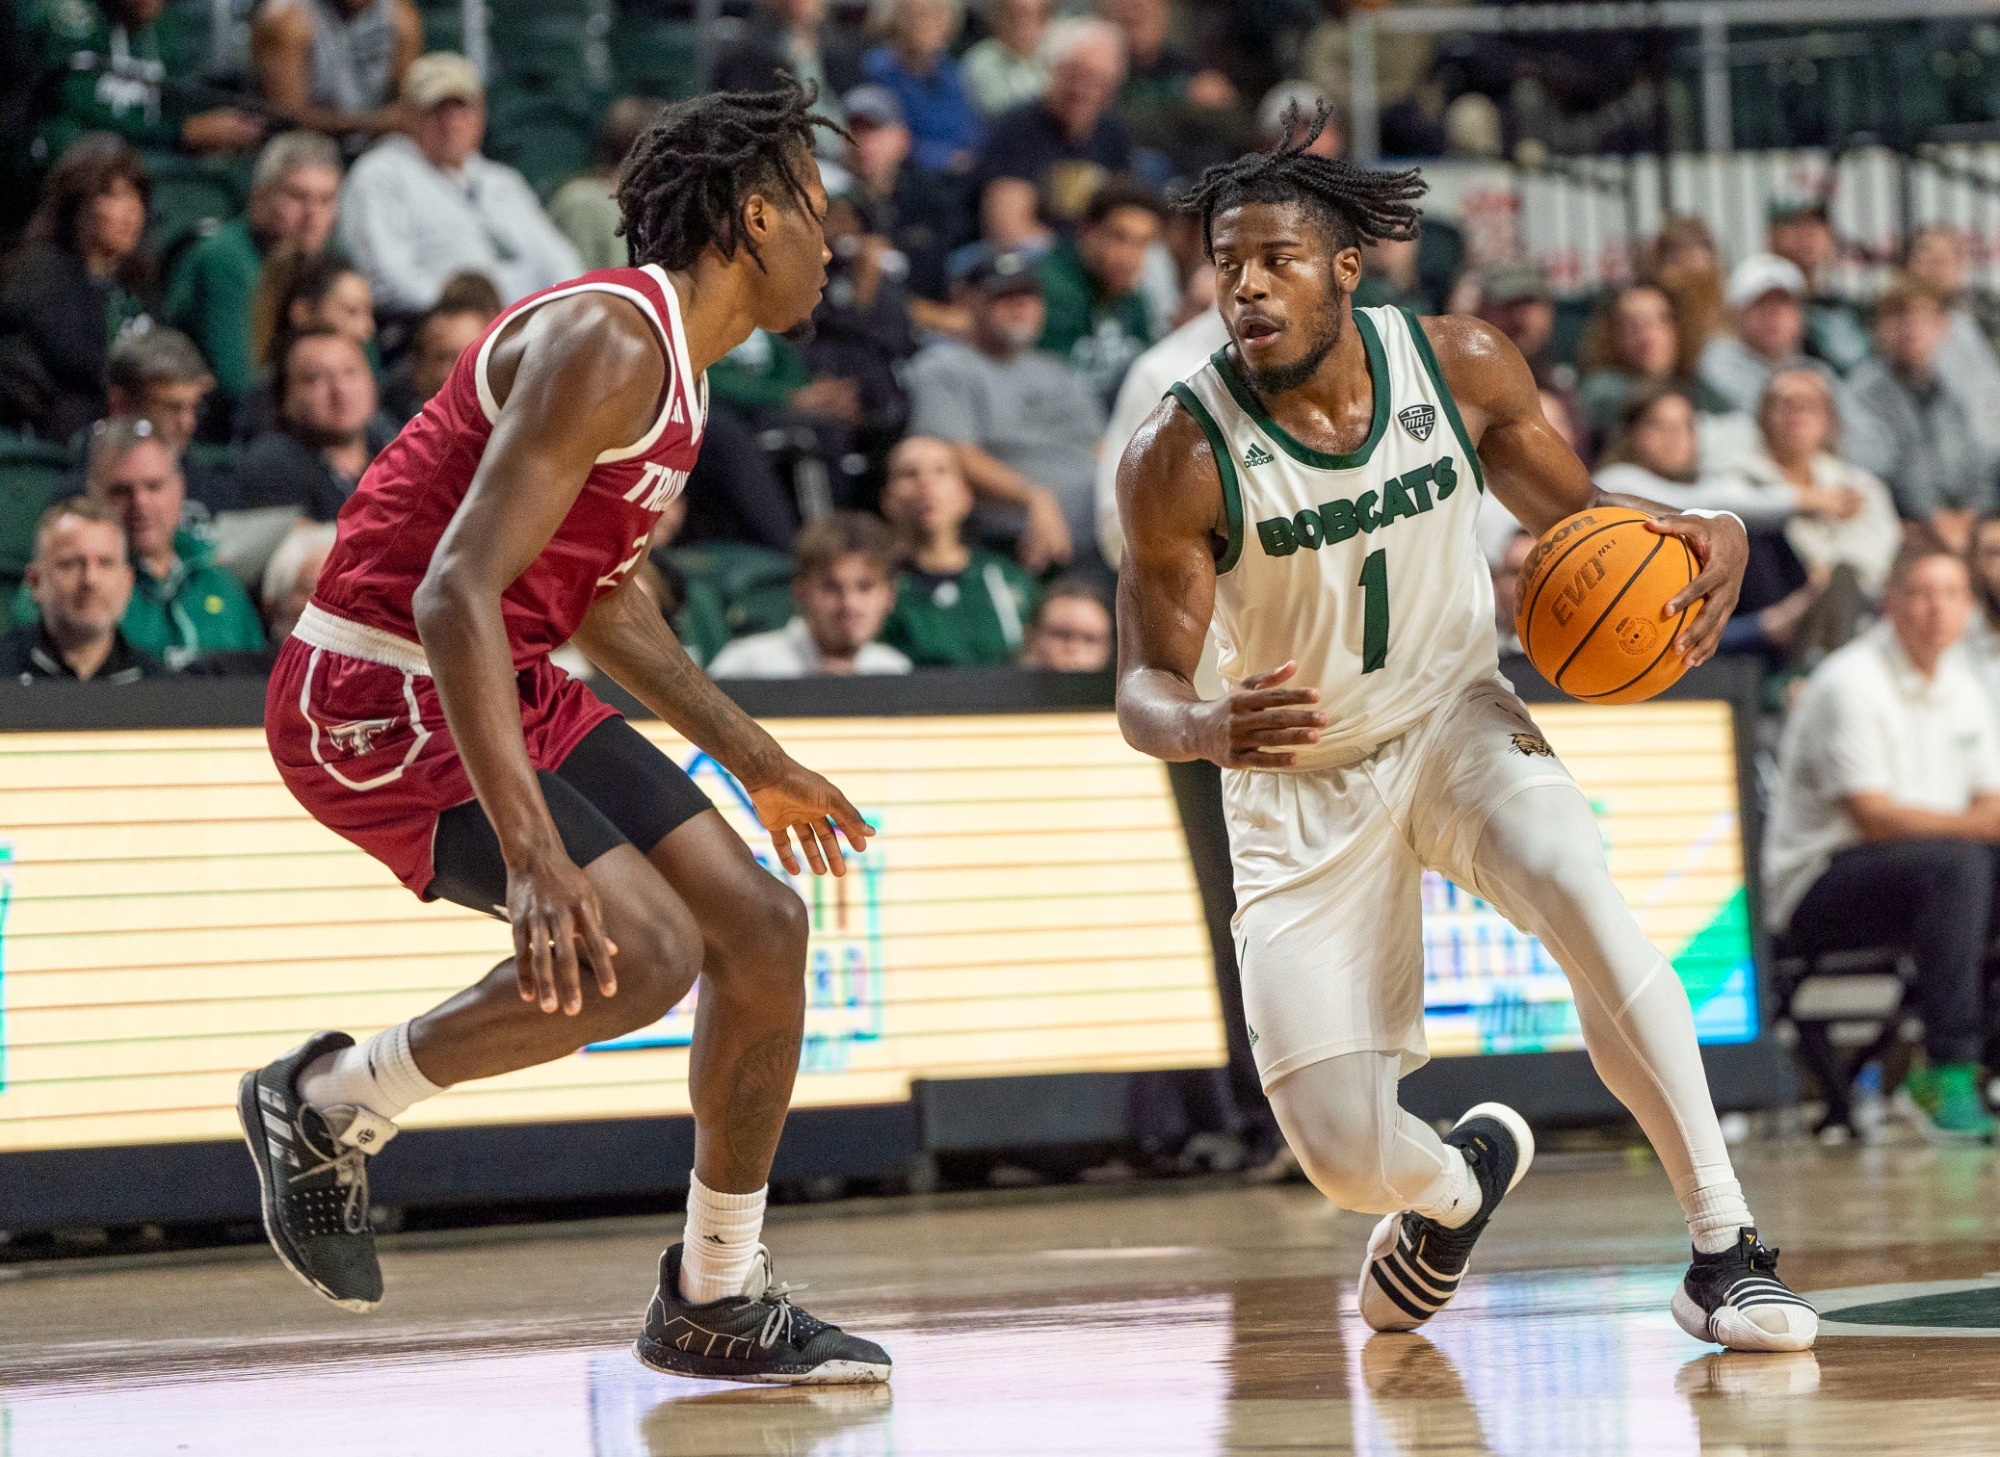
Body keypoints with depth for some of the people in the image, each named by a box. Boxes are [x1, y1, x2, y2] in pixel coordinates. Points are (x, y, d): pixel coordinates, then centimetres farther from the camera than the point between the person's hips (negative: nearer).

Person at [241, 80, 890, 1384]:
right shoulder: (608, 344, -21)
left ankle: (716, 1303, 19)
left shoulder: (675, 364, 11)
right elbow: (455, 593, -31)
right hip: (382, 698, -10)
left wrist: (756, 760, 31)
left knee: (763, 929, 7)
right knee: (643, 952, -23)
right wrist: (533, 857, -38)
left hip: (511, 686, 10)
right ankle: (327, 1106, -3)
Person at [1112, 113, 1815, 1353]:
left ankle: (1725, 1250, -23)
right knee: (1345, 1155, -10)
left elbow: (1572, 511, 4)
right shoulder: (1182, 455, -21)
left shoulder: (1462, 367, -13)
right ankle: (1458, 1182, 30)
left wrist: (1703, 541, -19)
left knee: (1586, 900, -32)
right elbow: (1145, 689, -17)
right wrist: (1209, 730, -43)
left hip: (1456, 720, 1)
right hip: (1301, 778, -1)